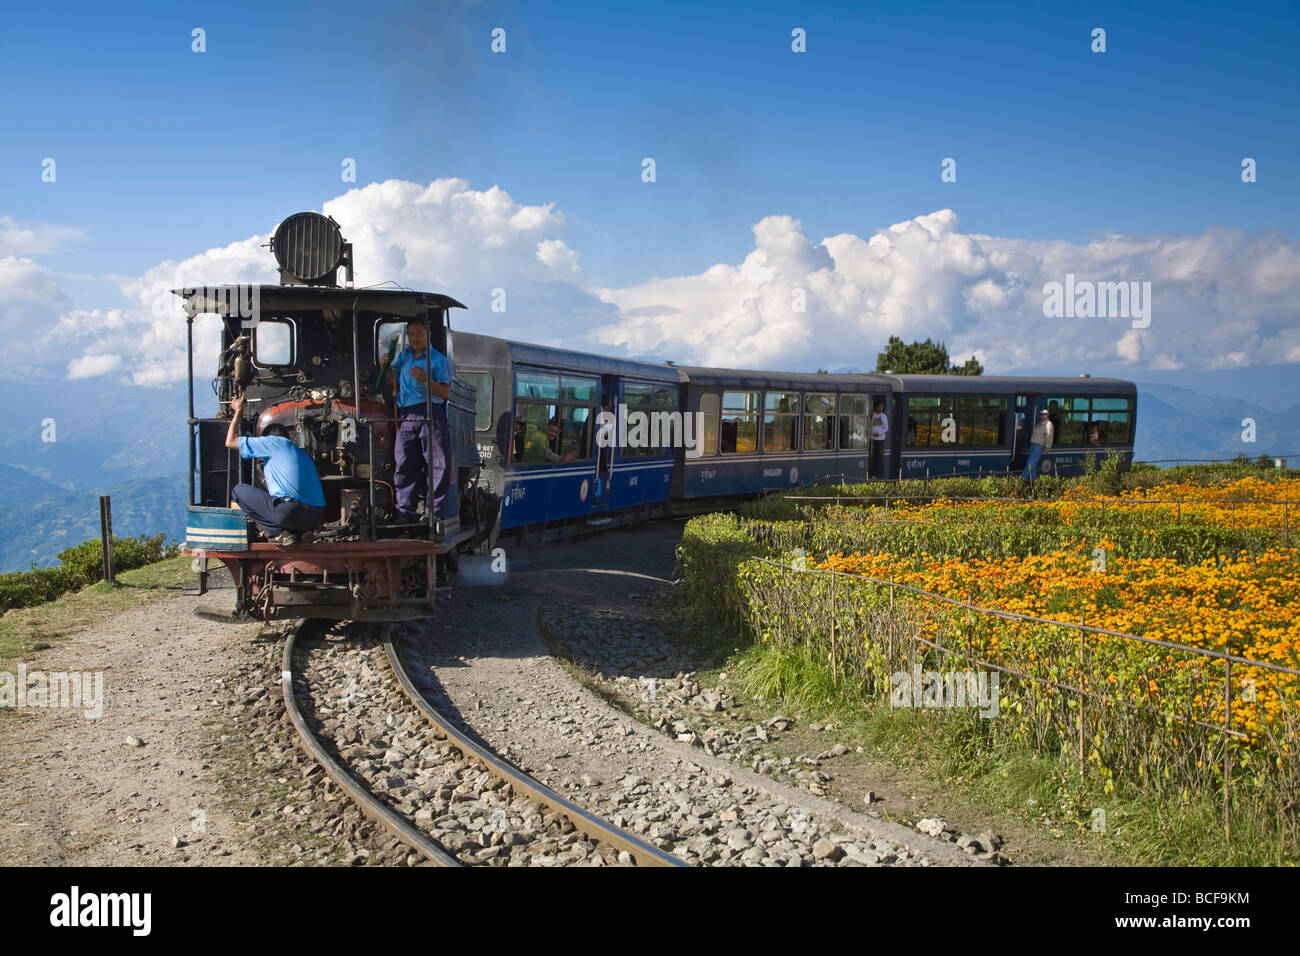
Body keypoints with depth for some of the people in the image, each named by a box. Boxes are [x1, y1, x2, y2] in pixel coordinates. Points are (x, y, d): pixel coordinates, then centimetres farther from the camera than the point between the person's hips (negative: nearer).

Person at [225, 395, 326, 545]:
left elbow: (231, 442, 13)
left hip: (290, 512, -7)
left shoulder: (274, 442, 9)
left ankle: (278, 533, -1)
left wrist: (238, 411, 26)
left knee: (239, 490, 11)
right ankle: (295, 532, 8)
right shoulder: (303, 454, 30)